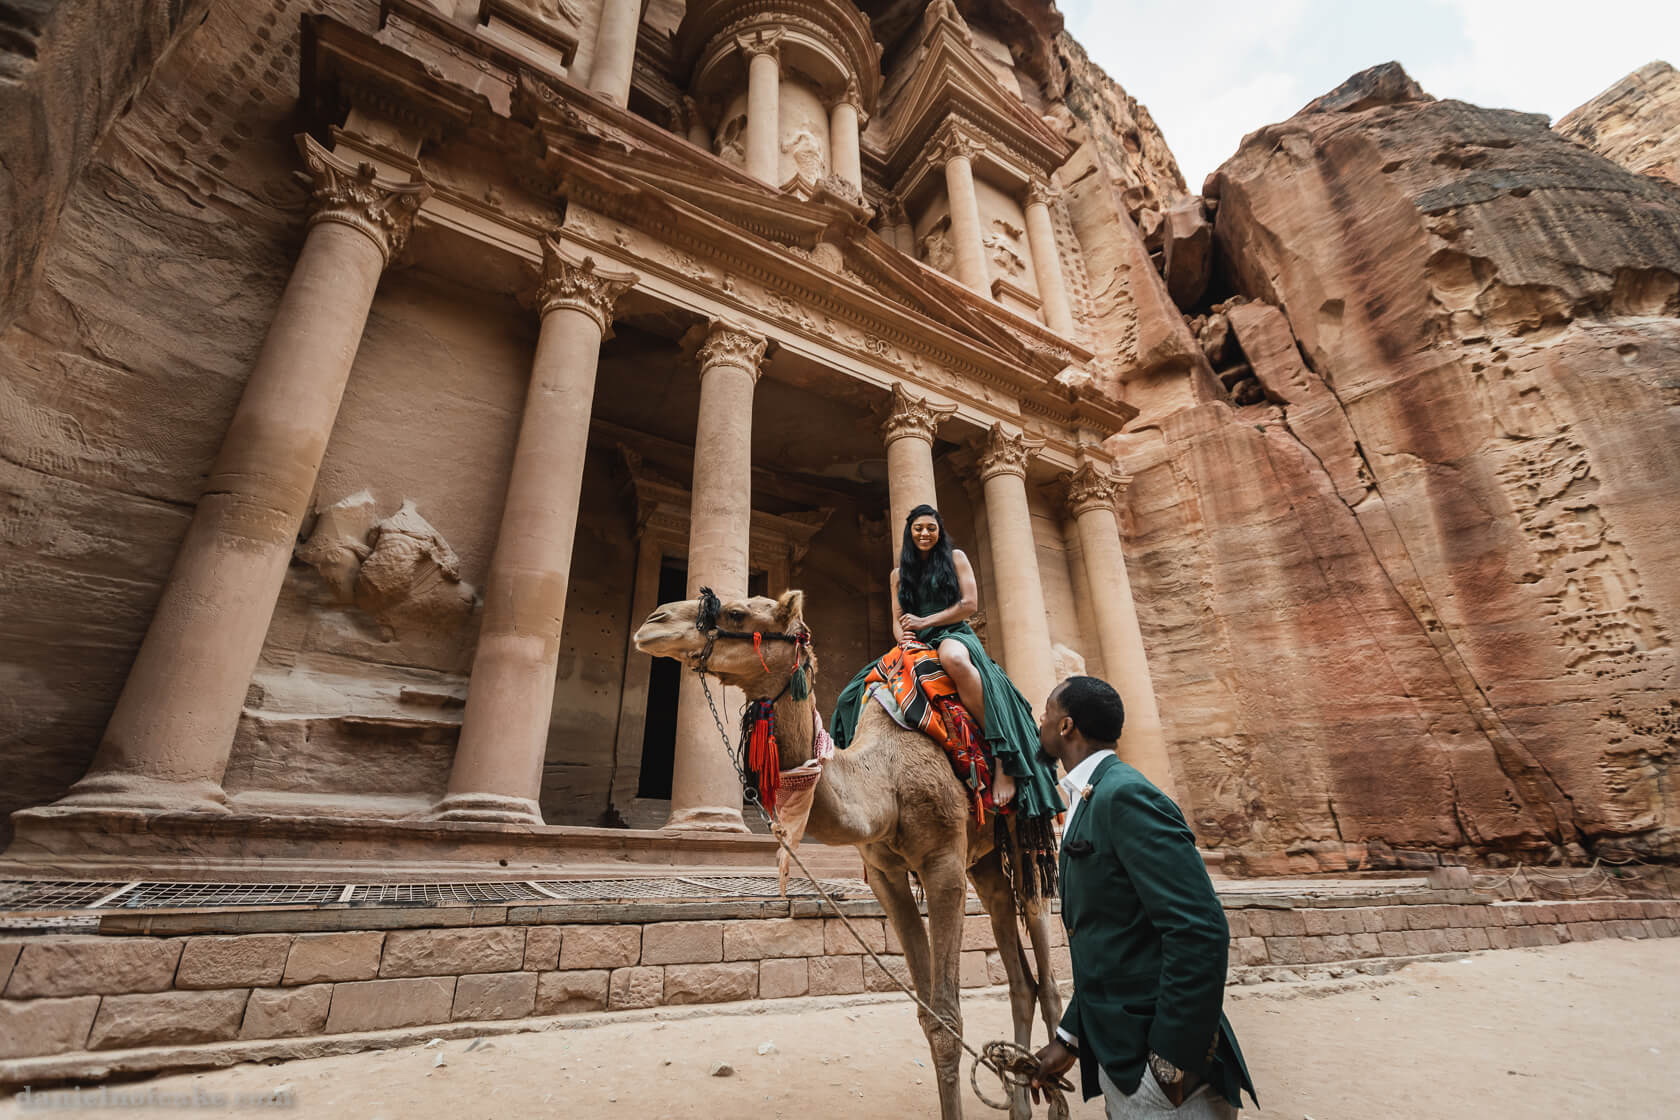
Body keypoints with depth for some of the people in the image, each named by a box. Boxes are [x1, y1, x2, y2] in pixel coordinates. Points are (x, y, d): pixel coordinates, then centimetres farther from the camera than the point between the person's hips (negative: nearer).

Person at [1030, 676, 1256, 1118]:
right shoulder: (1088, 802, 9)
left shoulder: (1125, 795, -21)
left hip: (1161, 1071, -9)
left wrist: (1172, 1061, -22)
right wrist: (1068, 1038, 13)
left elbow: (1200, 931, -27)